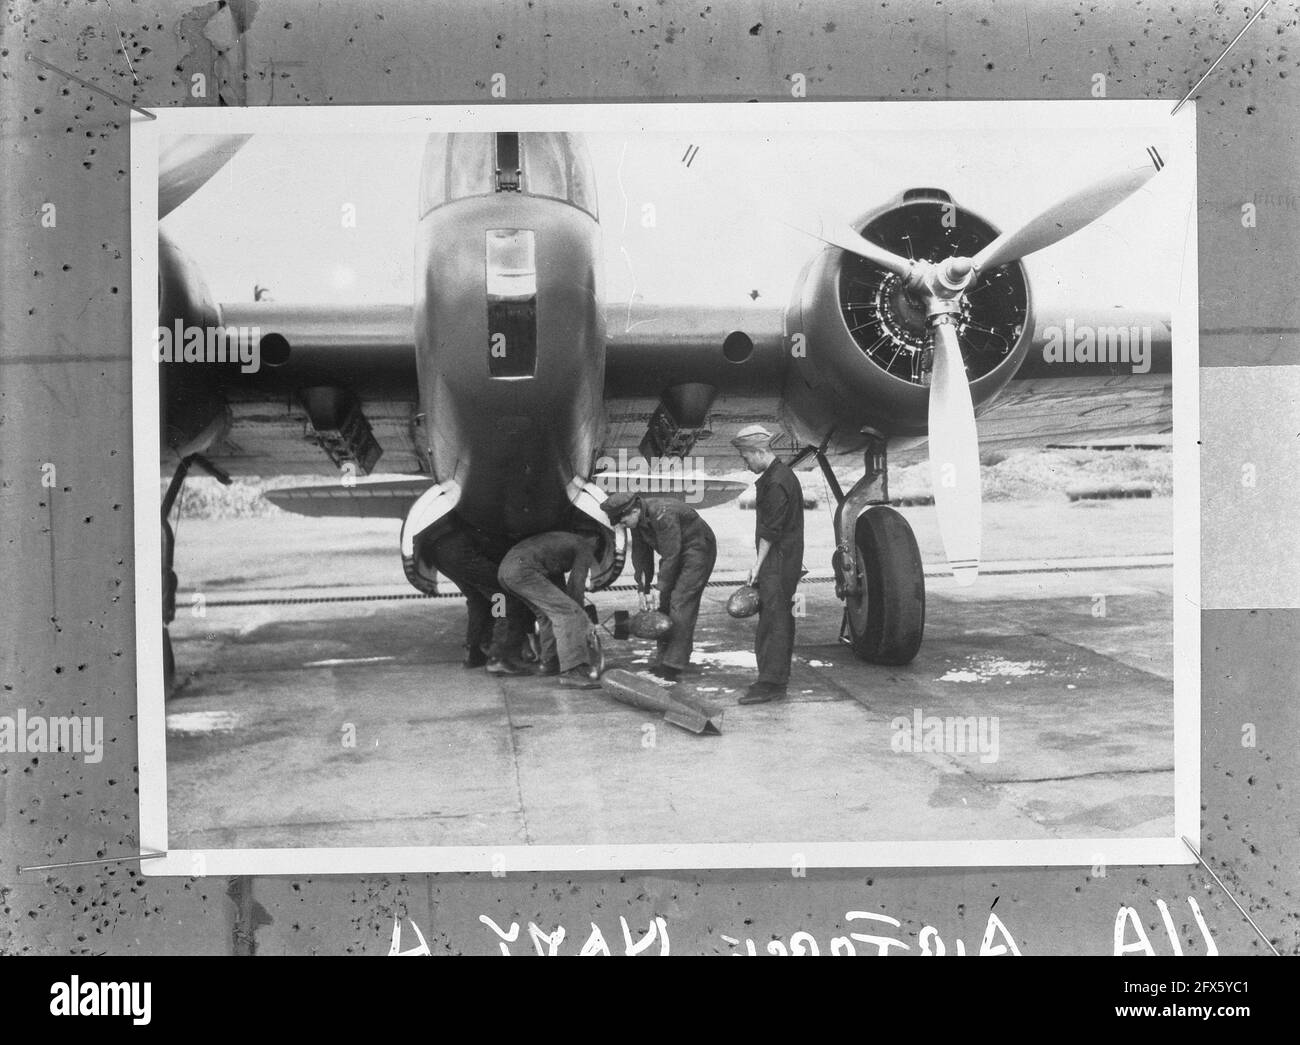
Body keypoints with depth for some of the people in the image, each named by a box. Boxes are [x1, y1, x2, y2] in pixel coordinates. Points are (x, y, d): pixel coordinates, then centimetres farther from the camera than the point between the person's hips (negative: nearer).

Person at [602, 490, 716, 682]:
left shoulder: (663, 515, -33)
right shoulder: (637, 519, -5)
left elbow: (671, 556, -30)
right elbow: (640, 554, 3)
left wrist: (660, 588, -25)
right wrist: (643, 588, -1)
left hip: (698, 549, -9)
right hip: (676, 553, 9)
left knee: (681, 603, -16)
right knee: (665, 604, 4)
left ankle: (674, 664, -17)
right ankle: (664, 657, 10)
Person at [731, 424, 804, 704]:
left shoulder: (777, 483, -18)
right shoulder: (780, 475, 15)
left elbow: (770, 531, -18)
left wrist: (758, 566, -13)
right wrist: (760, 565, 18)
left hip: (778, 563, -10)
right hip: (782, 562, 10)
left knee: (773, 620, -9)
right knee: (781, 618, 13)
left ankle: (771, 683, -9)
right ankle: (779, 677, 20)